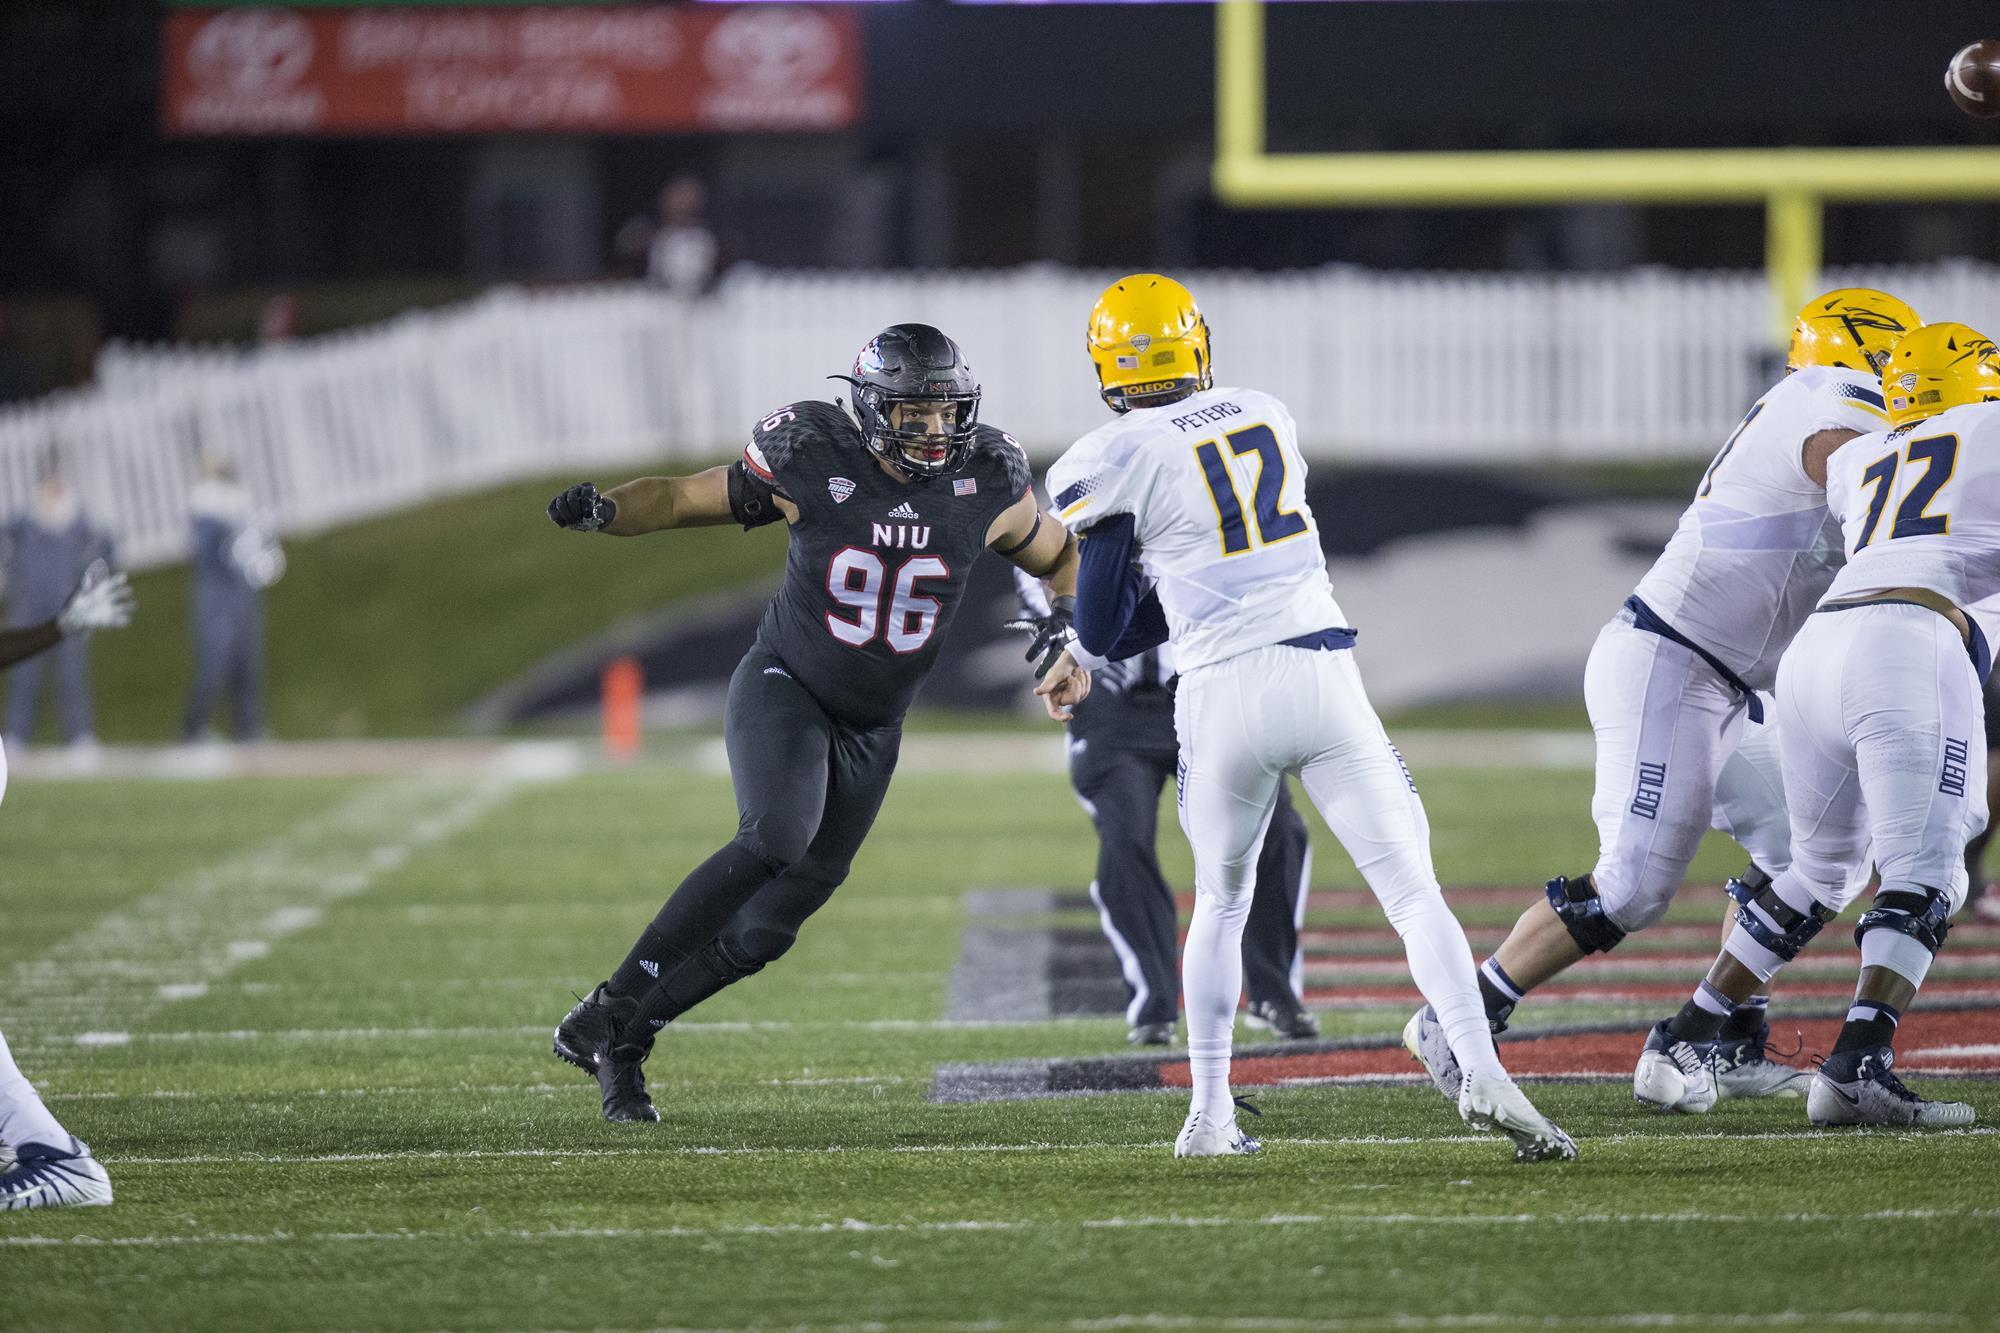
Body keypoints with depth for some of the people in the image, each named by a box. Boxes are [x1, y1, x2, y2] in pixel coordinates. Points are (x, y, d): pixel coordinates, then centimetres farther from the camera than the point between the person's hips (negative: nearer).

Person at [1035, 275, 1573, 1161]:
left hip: (1223, 691, -2)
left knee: (1221, 902, 20)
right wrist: (1088, 655, 28)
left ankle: (1210, 1113, 18)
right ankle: (1482, 1073, -20)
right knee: (1413, 892, -1)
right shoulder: (1265, 418, 14)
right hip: (1321, 672, 2)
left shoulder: (1111, 464, -2)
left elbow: (1101, 619, 5)